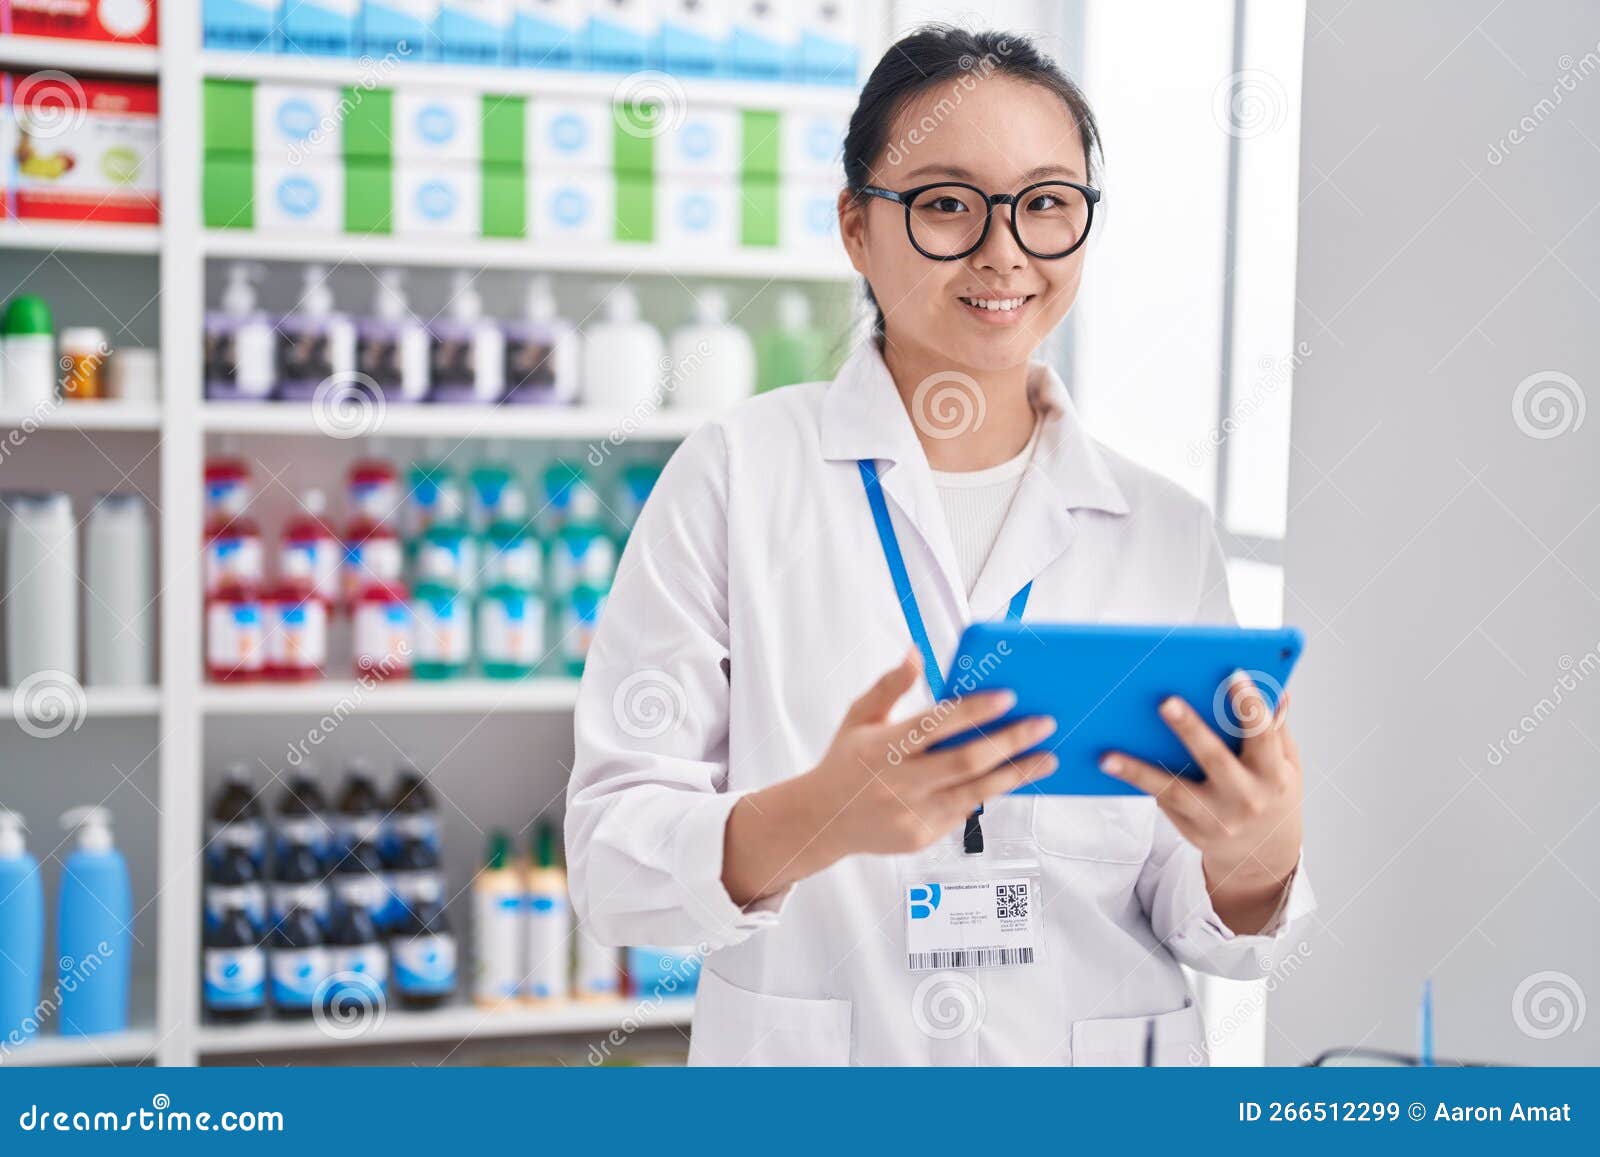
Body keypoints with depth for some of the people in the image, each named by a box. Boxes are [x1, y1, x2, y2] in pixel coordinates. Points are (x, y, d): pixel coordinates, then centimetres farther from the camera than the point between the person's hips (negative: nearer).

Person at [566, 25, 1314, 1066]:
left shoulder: (1169, 533, 1)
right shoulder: (740, 473, -8)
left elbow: (1193, 927, 2)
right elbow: (611, 861, -12)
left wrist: (1254, 865, -19)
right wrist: (814, 820, -30)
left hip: (1101, 1058, 2)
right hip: (805, 1056, -2)